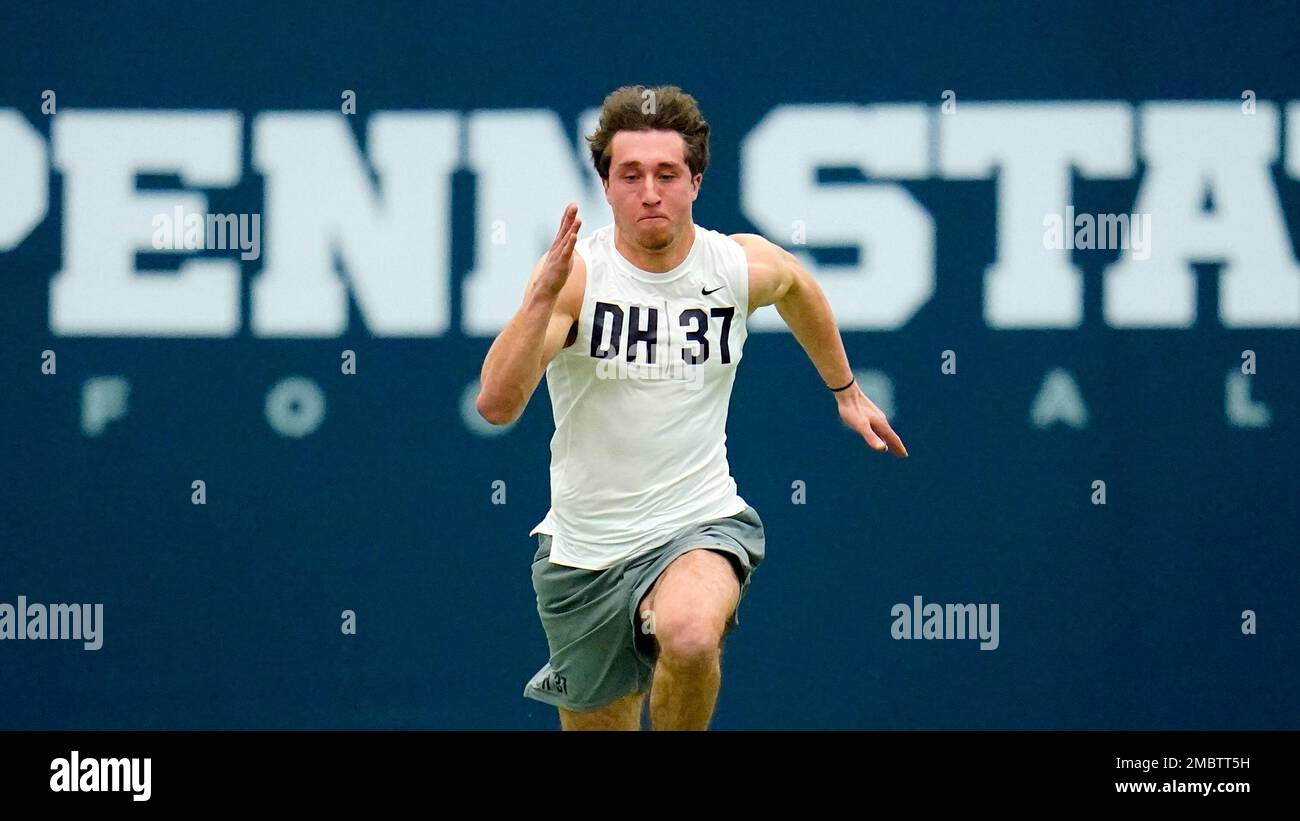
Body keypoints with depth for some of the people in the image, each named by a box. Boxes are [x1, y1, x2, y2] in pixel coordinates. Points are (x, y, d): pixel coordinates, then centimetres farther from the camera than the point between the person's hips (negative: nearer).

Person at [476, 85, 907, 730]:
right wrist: (545, 293, -38)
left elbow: (798, 287, 21)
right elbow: (496, 405, -27)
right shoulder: (574, 271, -15)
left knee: (690, 635, -34)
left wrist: (846, 390, 29)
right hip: (584, 549, 1)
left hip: (700, 527, 0)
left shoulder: (746, 266, -6)